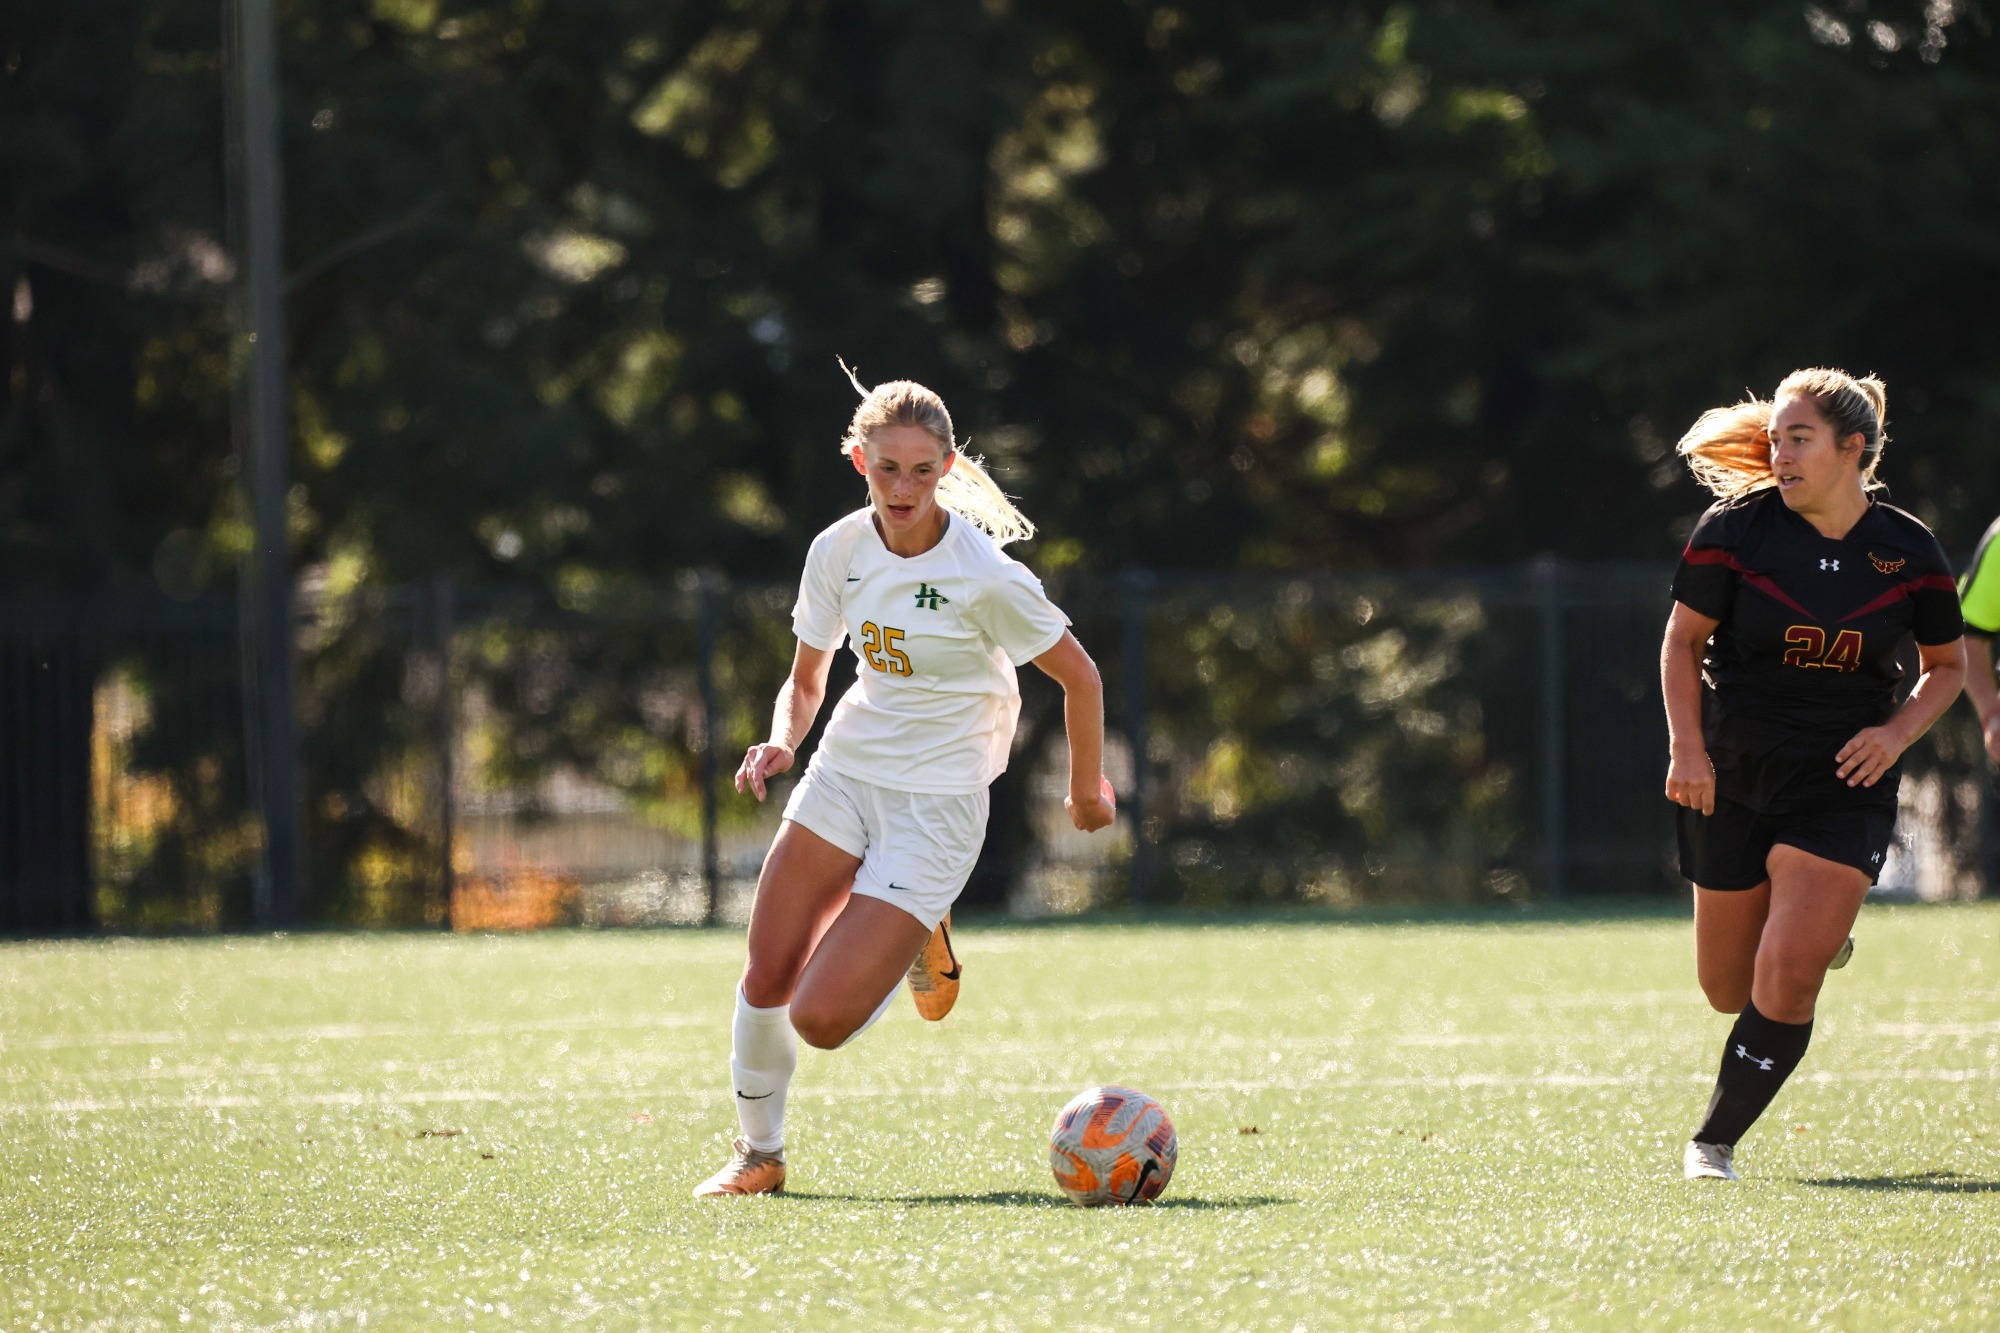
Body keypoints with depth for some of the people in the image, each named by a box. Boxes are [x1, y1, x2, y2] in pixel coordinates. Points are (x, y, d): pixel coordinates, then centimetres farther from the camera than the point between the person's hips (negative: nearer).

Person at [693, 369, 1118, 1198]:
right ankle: (758, 1154, 19)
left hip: (935, 808, -5)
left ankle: (919, 943, 19)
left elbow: (1079, 677, -6)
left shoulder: (983, 576, -18)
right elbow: (806, 679, 11)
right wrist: (783, 742, -11)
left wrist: (1087, 788, 7)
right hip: (846, 774, 5)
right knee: (765, 978, -7)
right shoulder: (839, 551, -2)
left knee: (820, 1019, -14)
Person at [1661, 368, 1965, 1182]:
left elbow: (1947, 665, 9)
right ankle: (1821, 938, 45)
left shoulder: (1908, 551, -6)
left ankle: (1715, 1143, 3)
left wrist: (1899, 731, -9)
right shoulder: (1736, 528, -9)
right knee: (1729, 990, 9)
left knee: (1786, 983, -15)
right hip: (1732, 778, 1)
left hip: (1843, 786, -1)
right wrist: (1686, 746, -9)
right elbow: (1682, 640, 3)